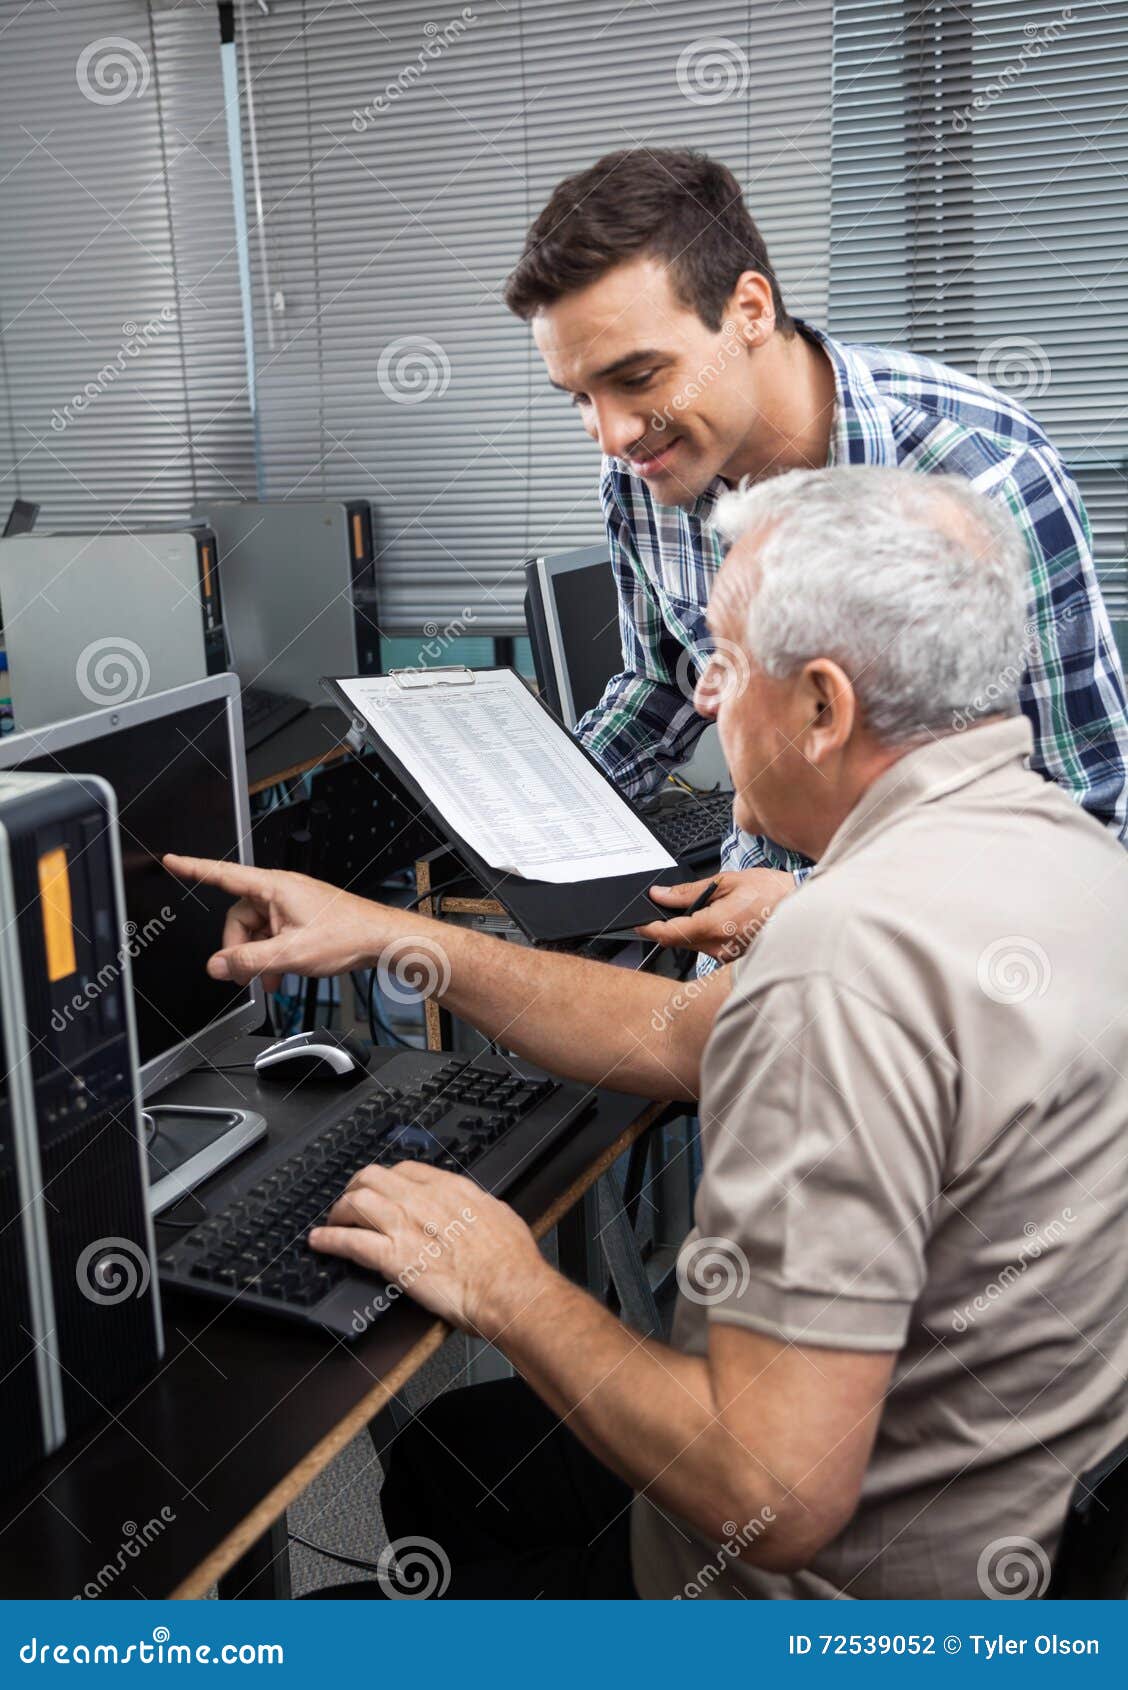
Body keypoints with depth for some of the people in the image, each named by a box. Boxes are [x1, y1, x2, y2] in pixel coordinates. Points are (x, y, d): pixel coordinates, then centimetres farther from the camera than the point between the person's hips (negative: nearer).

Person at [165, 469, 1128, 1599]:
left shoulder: (856, 951, -35)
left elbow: (773, 1499, -32)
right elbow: (681, 1035, 6)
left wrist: (503, 1287, -18)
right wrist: (395, 935, 4)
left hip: (821, 1587, -8)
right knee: (435, 1461, 28)